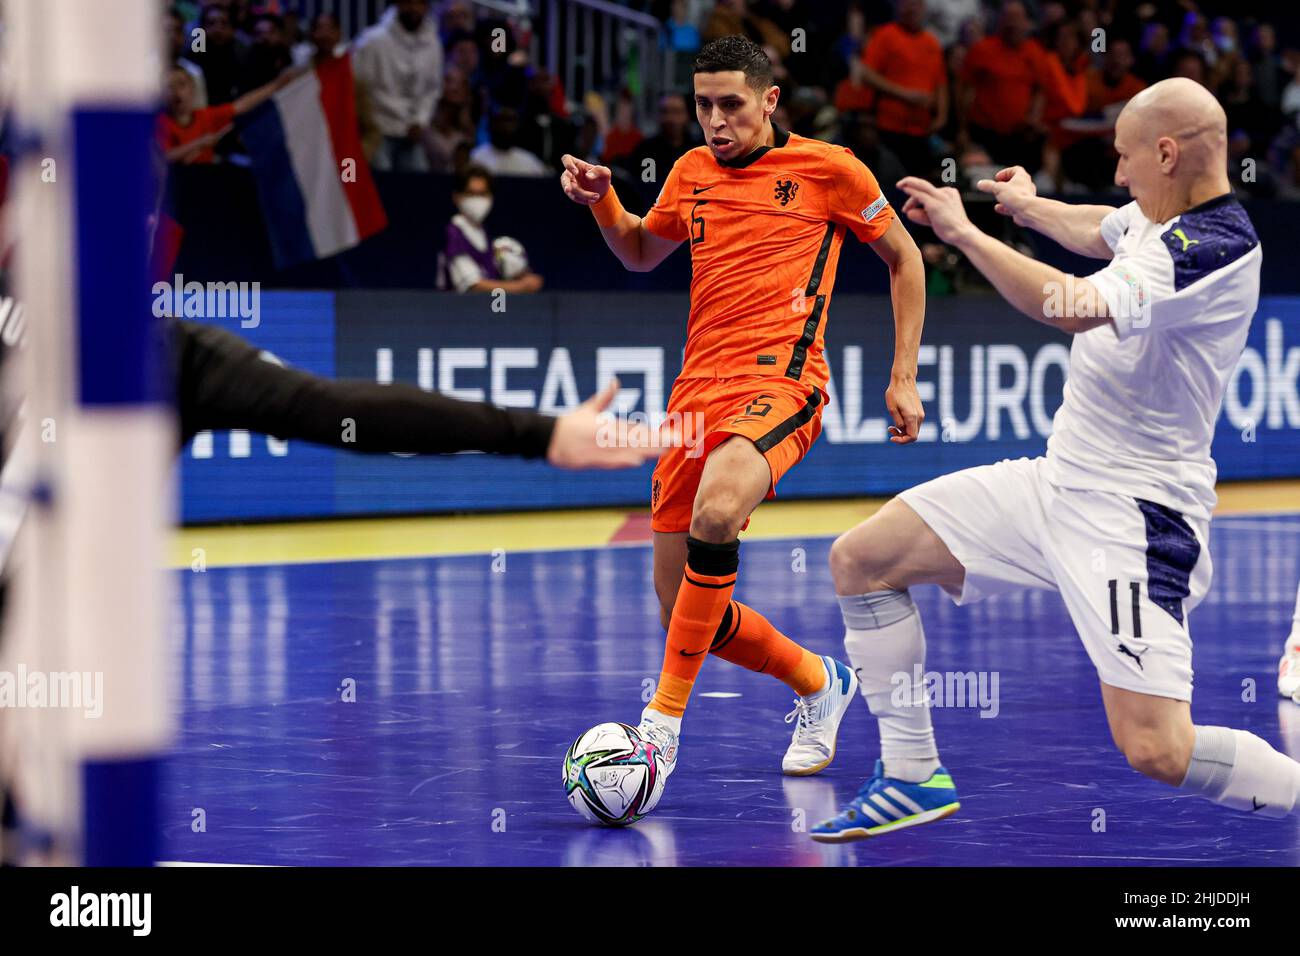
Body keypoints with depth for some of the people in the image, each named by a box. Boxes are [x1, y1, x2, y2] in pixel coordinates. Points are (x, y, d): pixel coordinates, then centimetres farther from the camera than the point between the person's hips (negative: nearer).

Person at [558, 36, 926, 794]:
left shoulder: (828, 168, 3)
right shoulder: (692, 172, 17)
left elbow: (904, 257, 13)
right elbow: (641, 253, 35)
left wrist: (904, 379, 7)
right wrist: (601, 199, 14)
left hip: (779, 379, -6)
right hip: (697, 389, 6)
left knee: (715, 511, -38)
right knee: (683, 612, 2)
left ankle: (664, 721, -31)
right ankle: (818, 682, 31)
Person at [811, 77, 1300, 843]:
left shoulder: (1217, 248, -23)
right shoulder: (1162, 218, 7)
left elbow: (1075, 307, -35)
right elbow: (1100, 231, 34)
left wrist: (965, 232, -24)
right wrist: (1030, 207, 49)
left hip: (1133, 517, -10)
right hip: (1058, 483, 10)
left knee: (1157, 751, -21)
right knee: (861, 559, 8)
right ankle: (914, 779, 18)